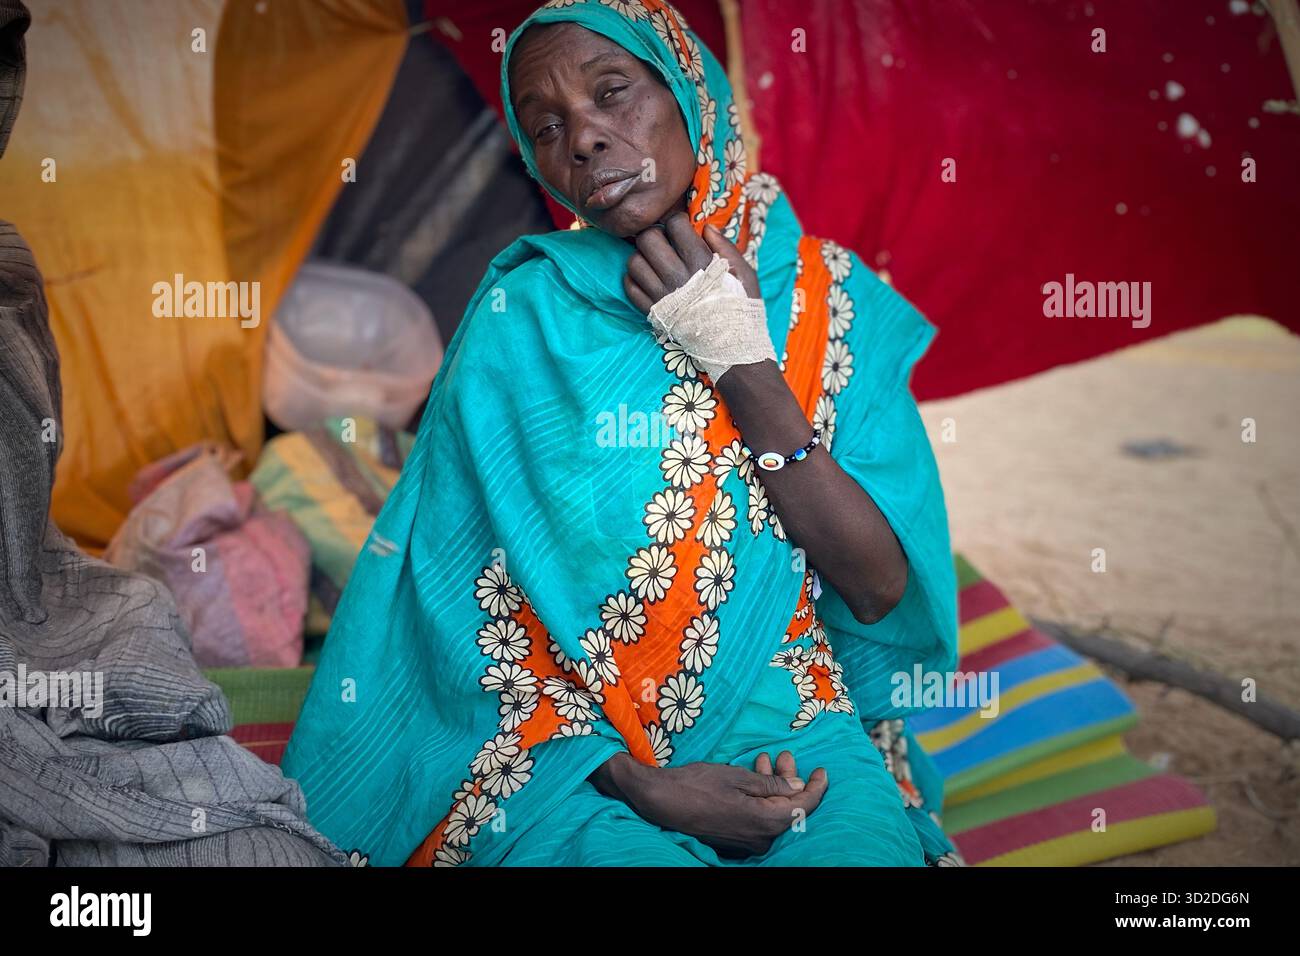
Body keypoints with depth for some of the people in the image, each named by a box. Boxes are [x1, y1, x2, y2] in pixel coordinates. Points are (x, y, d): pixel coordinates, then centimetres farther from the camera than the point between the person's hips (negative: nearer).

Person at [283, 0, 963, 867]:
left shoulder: (829, 297, 0)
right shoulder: (522, 317, -4)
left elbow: (880, 590, -6)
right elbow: (471, 597, -4)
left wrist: (743, 364, -12)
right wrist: (636, 784, -15)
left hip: (785, 722, 2)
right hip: (580, 743, -2)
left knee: (870, 848, -26)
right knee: (618, 852, -31)